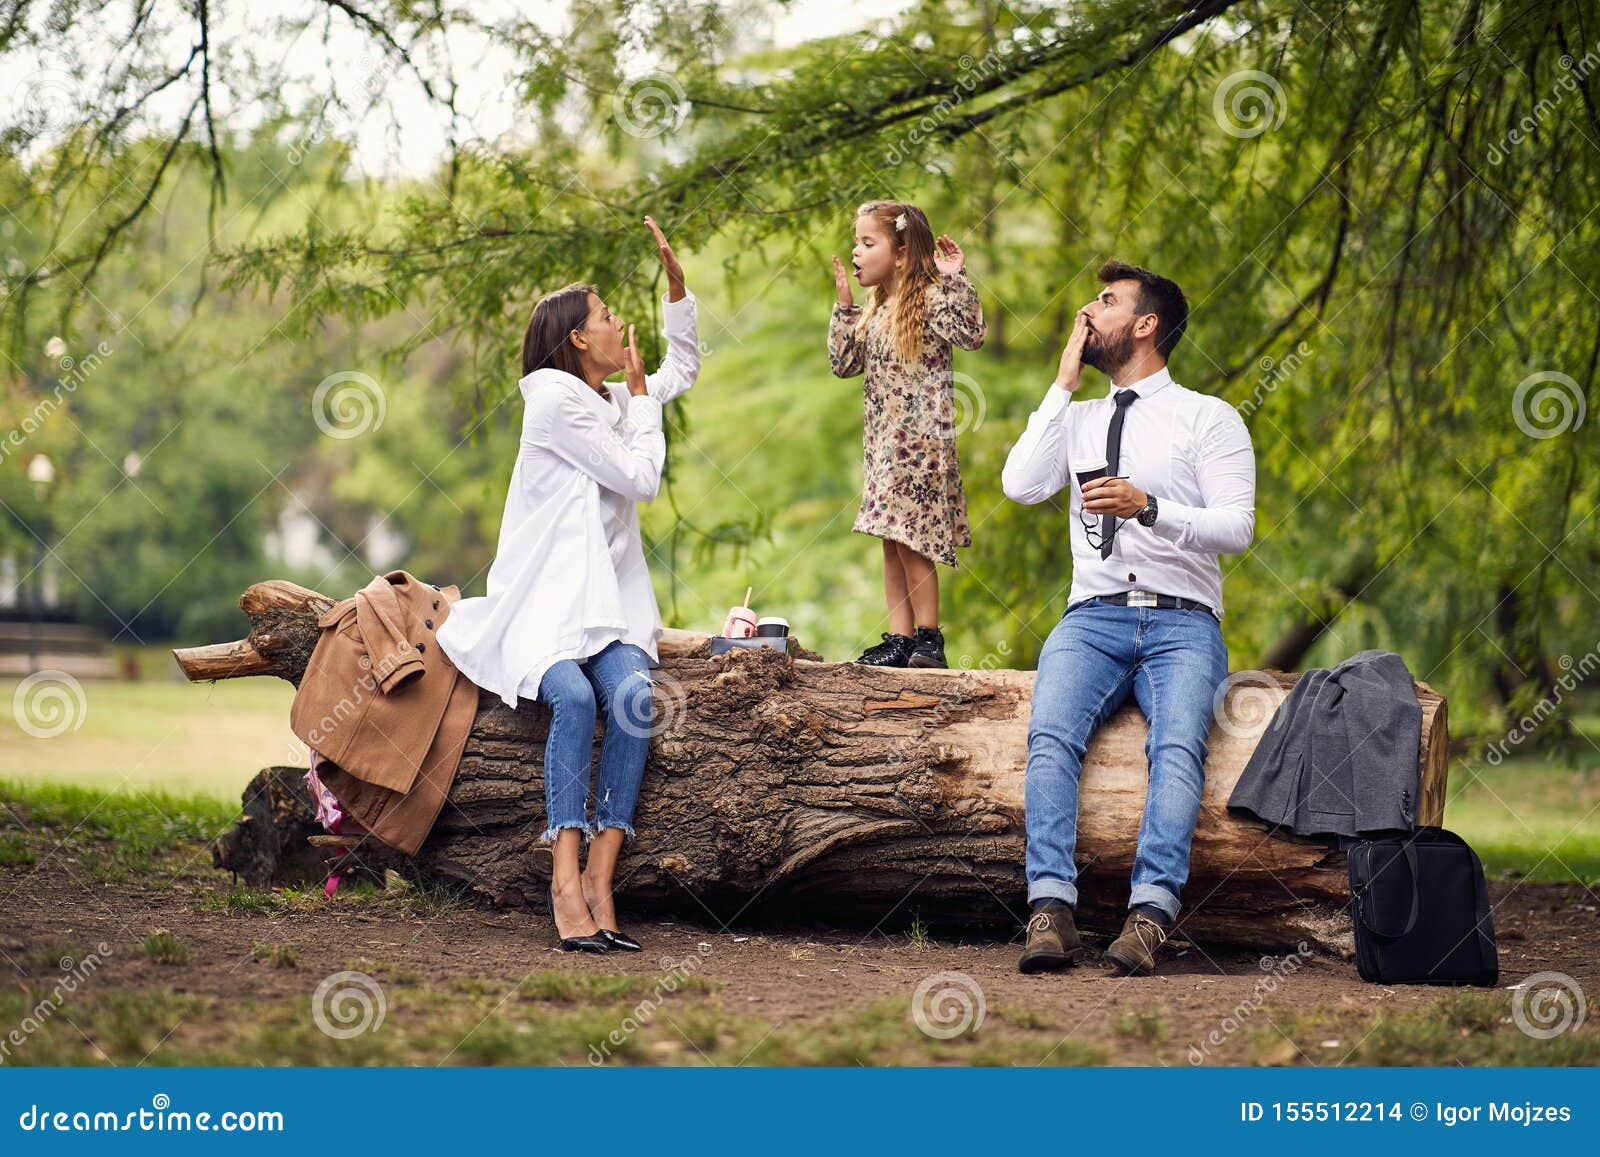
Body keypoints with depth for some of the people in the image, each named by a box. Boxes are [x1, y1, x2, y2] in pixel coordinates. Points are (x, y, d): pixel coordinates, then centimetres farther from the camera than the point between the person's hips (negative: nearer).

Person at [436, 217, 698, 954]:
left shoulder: (614, 400, 18)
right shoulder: (556, 398, -7)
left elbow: (684, 366, 34)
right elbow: (641, 478, -6)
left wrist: (675, 277, 24)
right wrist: (639, 396, 5)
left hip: (606, 599, 6)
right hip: (542, 597, -6)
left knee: (632, 696, -26)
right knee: (575, 698, -34)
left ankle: (599, 880, -32)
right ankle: (566, 880, -37)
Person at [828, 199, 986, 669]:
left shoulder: (931, 300, -10)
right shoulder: (874, 312, 14)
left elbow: (971, 334, -24)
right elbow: (843, 363, 13)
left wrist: (955, 279, -28)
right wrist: (844, 305, 9)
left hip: (921, 442, -8)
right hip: (882, 442, 9)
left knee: (911, 542, -7)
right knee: (892, 543, 8)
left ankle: (928, 637, 1)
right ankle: (900, 639, 12)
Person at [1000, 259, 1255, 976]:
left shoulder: (1209, 419, 9)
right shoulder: (1078, 419, 22)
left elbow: (1237, 527, -3)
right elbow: (1020, 485, 4)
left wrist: (1149, 506, -20)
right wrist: (1064, 383, 7)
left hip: (1182, 622, -2)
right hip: (1093, 617, 2)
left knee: (1178, 744, -32)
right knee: (1051, 735, -28)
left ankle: (1151, 913, -43)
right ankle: (1051, 908, -38)